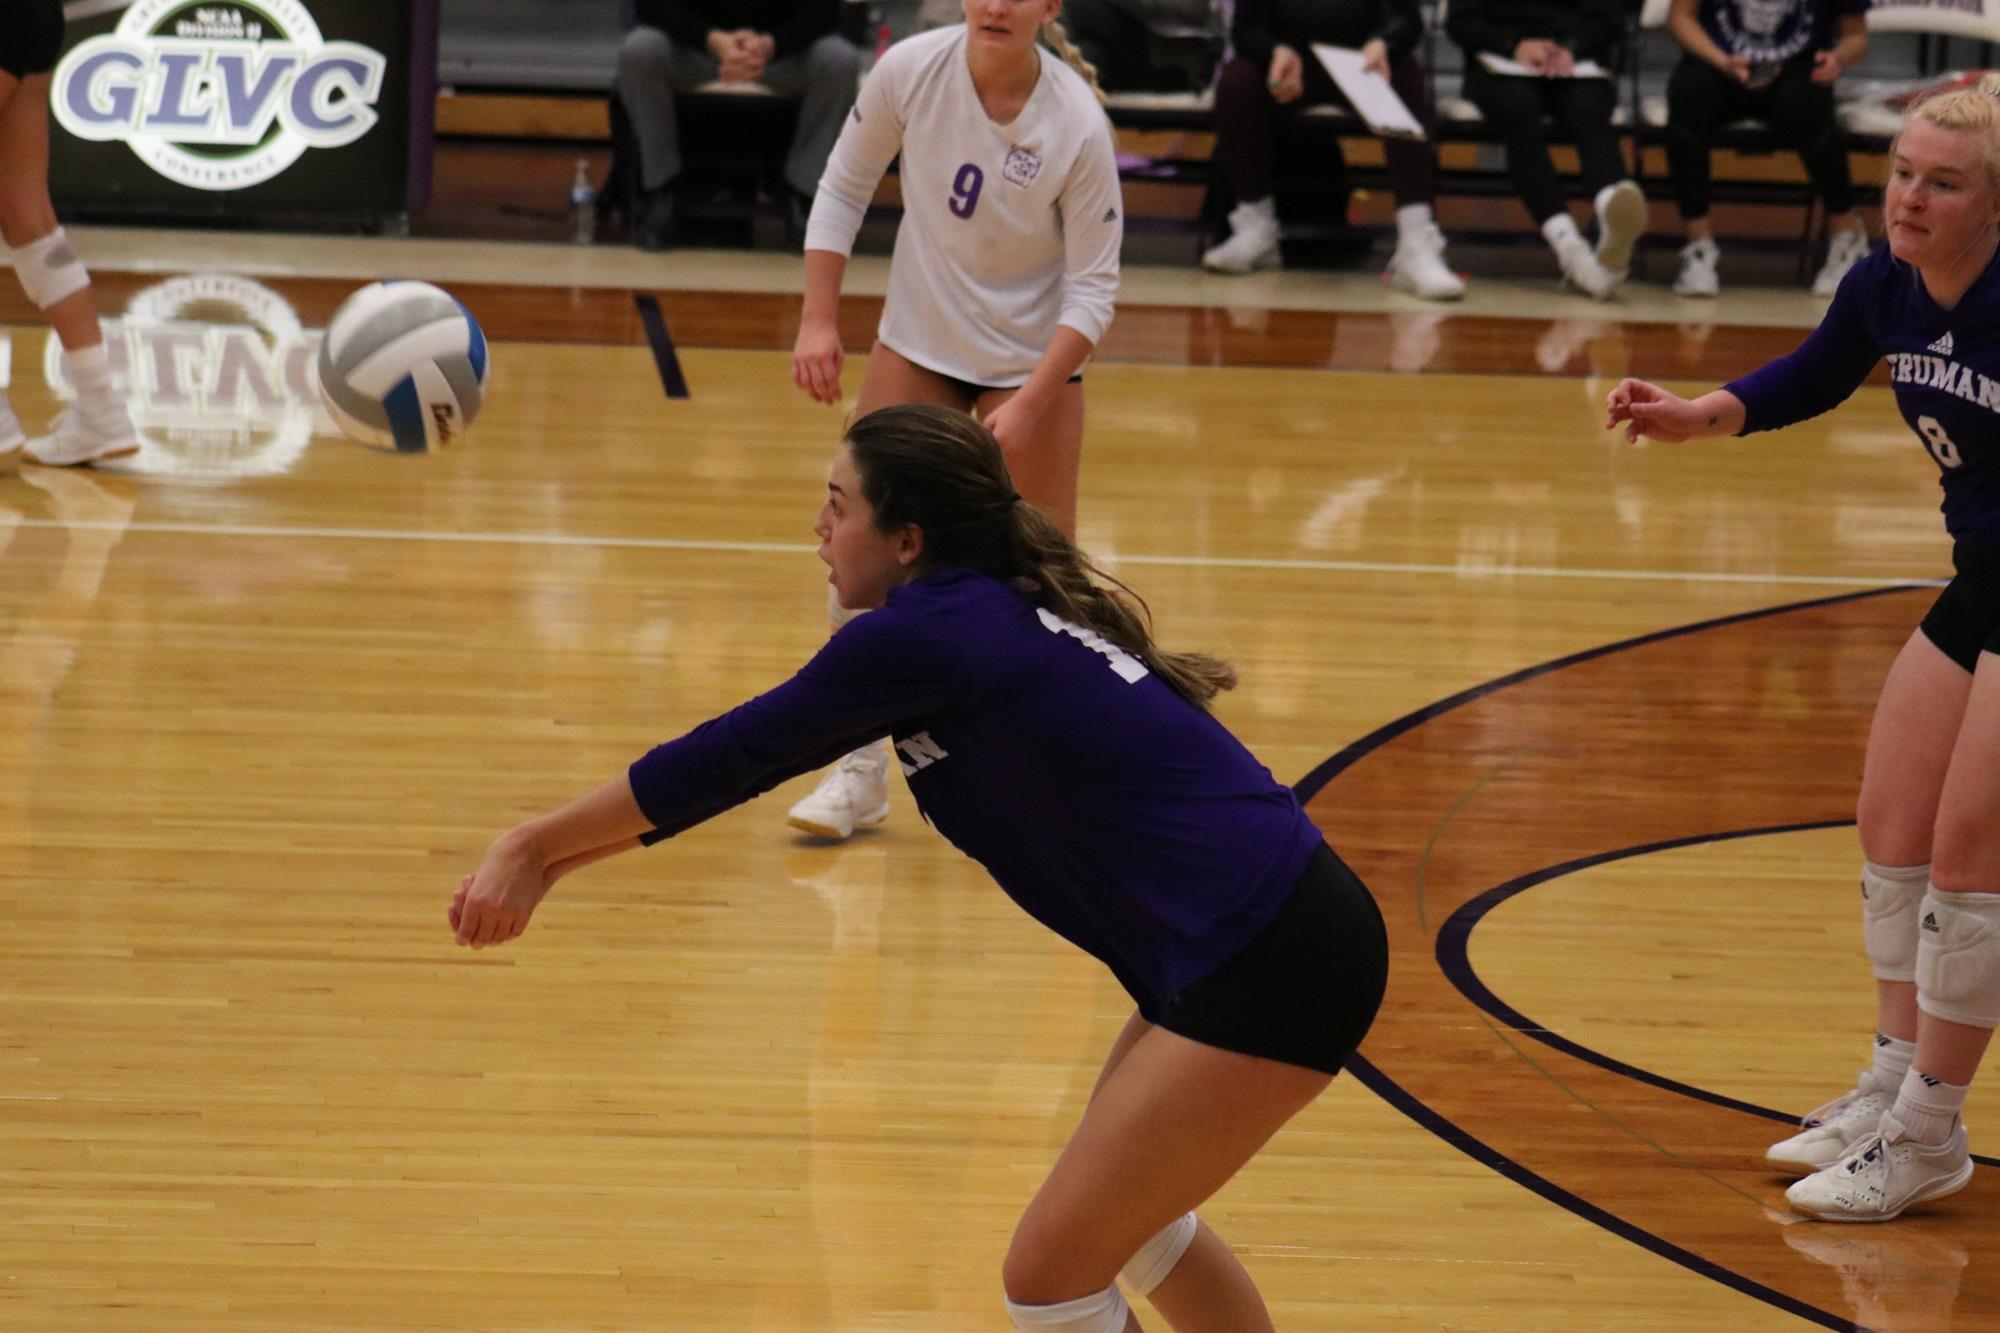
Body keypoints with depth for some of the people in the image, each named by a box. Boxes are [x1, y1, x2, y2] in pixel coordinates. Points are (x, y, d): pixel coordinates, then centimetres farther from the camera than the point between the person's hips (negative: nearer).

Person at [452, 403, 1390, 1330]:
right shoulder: (988, 613, 13)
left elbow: (732, 756, -6)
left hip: (1268, 968, -10)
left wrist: (536, 845, 5)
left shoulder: (926, 633, -14)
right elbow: (748, 758, 17)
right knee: (1123, 1219, 27)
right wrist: (556, 855, 17)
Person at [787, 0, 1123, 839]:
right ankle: (861, 766, 12)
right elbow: (843, 187, -2)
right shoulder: (910, 70, -17)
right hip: (917, 343, 3)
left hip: (1034, 359, -3)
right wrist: (818, 319, -7)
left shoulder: (1078, 125, -24)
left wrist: (1029, 403, -23)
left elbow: (1093, 286, -16)